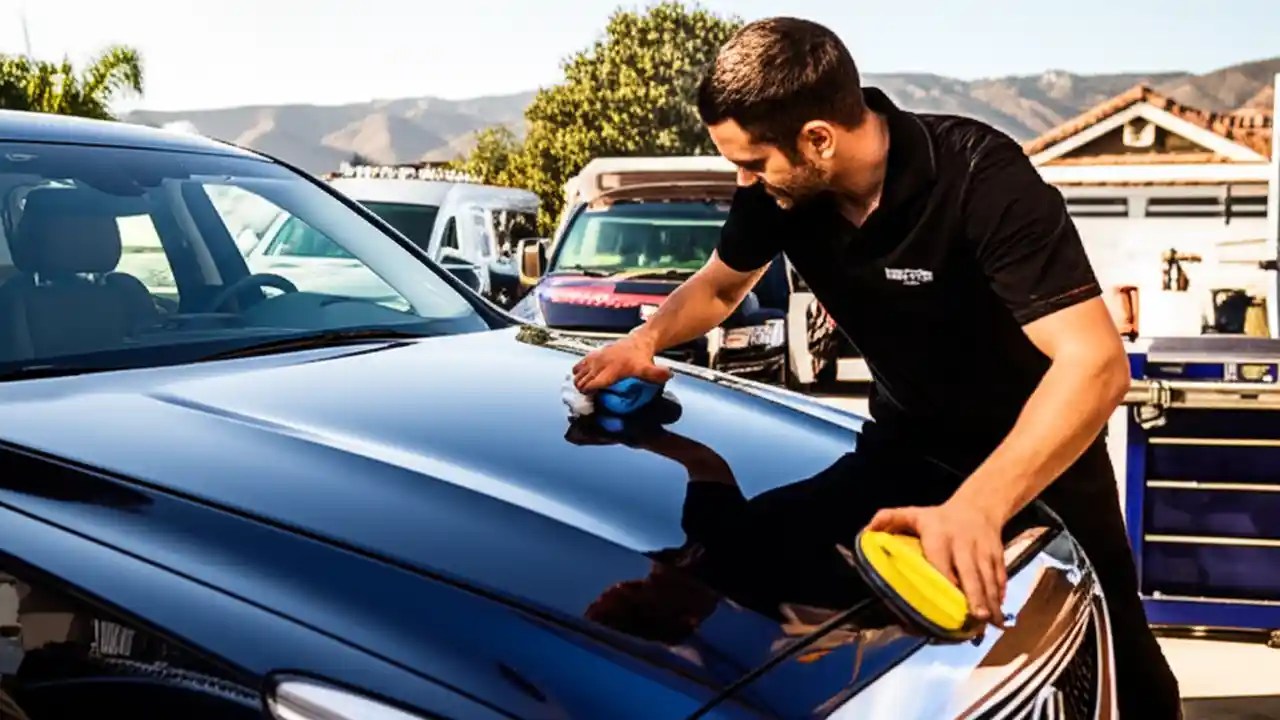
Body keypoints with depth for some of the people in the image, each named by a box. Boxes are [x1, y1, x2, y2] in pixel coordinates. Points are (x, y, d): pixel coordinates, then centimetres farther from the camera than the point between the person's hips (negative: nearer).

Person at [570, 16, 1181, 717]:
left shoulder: (981, 177, -34)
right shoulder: (777, 188, -18)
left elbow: (1094, 363, -42)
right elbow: (719, 285, 4)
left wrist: (976, 506, -57)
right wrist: (646, 338, -18)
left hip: (1040, 443, -4)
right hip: (908, 434, 4)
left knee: (1112, 657, 7)